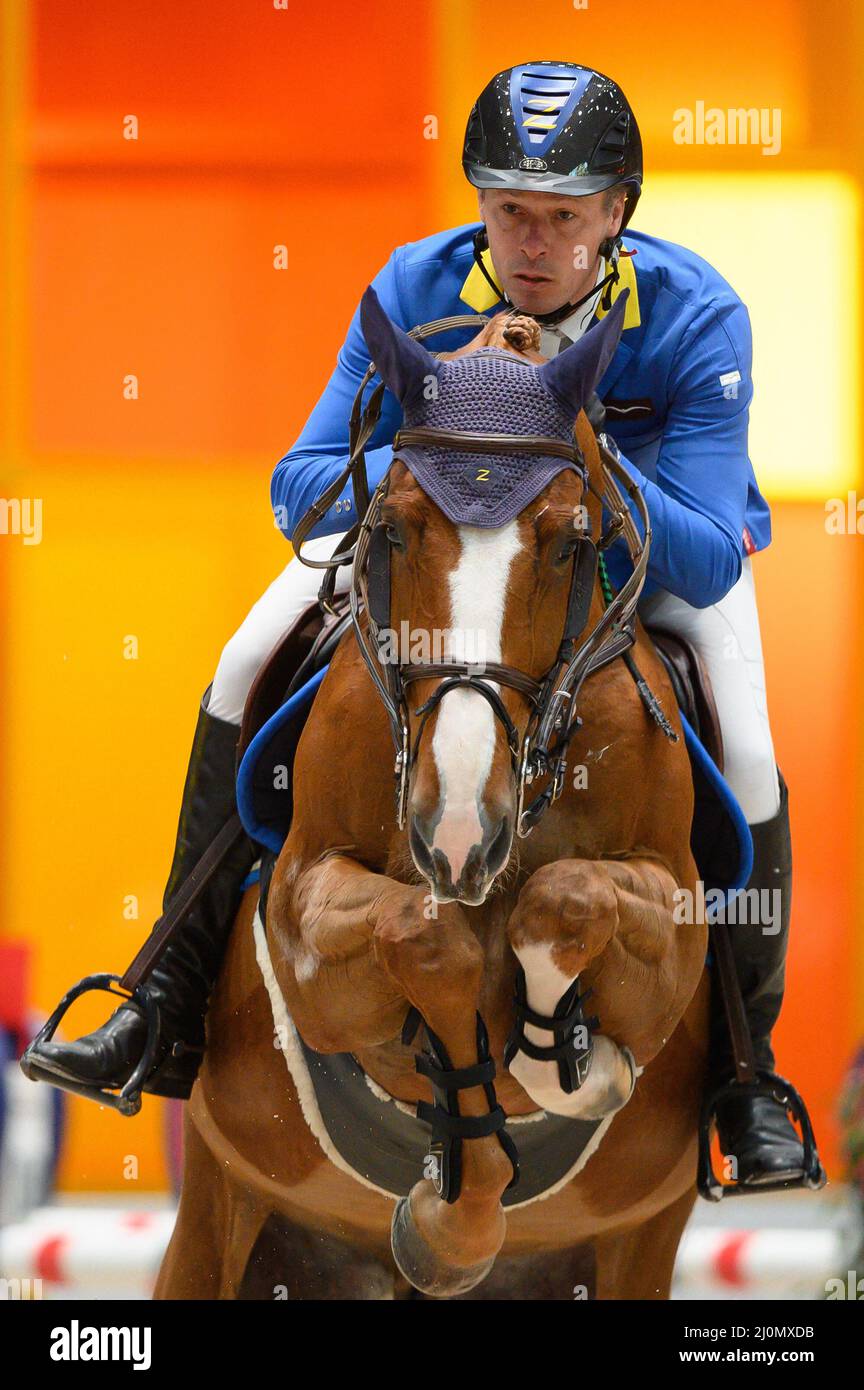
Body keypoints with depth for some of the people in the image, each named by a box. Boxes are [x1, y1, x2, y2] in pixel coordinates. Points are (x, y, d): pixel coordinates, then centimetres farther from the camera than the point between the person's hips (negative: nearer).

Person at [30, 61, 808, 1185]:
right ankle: (174, 1015, -4)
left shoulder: (697, 319, -32)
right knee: (244, 672, -13)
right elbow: (302, 489, -21)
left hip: (660, 549, -2)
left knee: (748, 768, -26)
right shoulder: (417, 288, -25)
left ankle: (743, 1074, -2)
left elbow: (709, 564, -35)